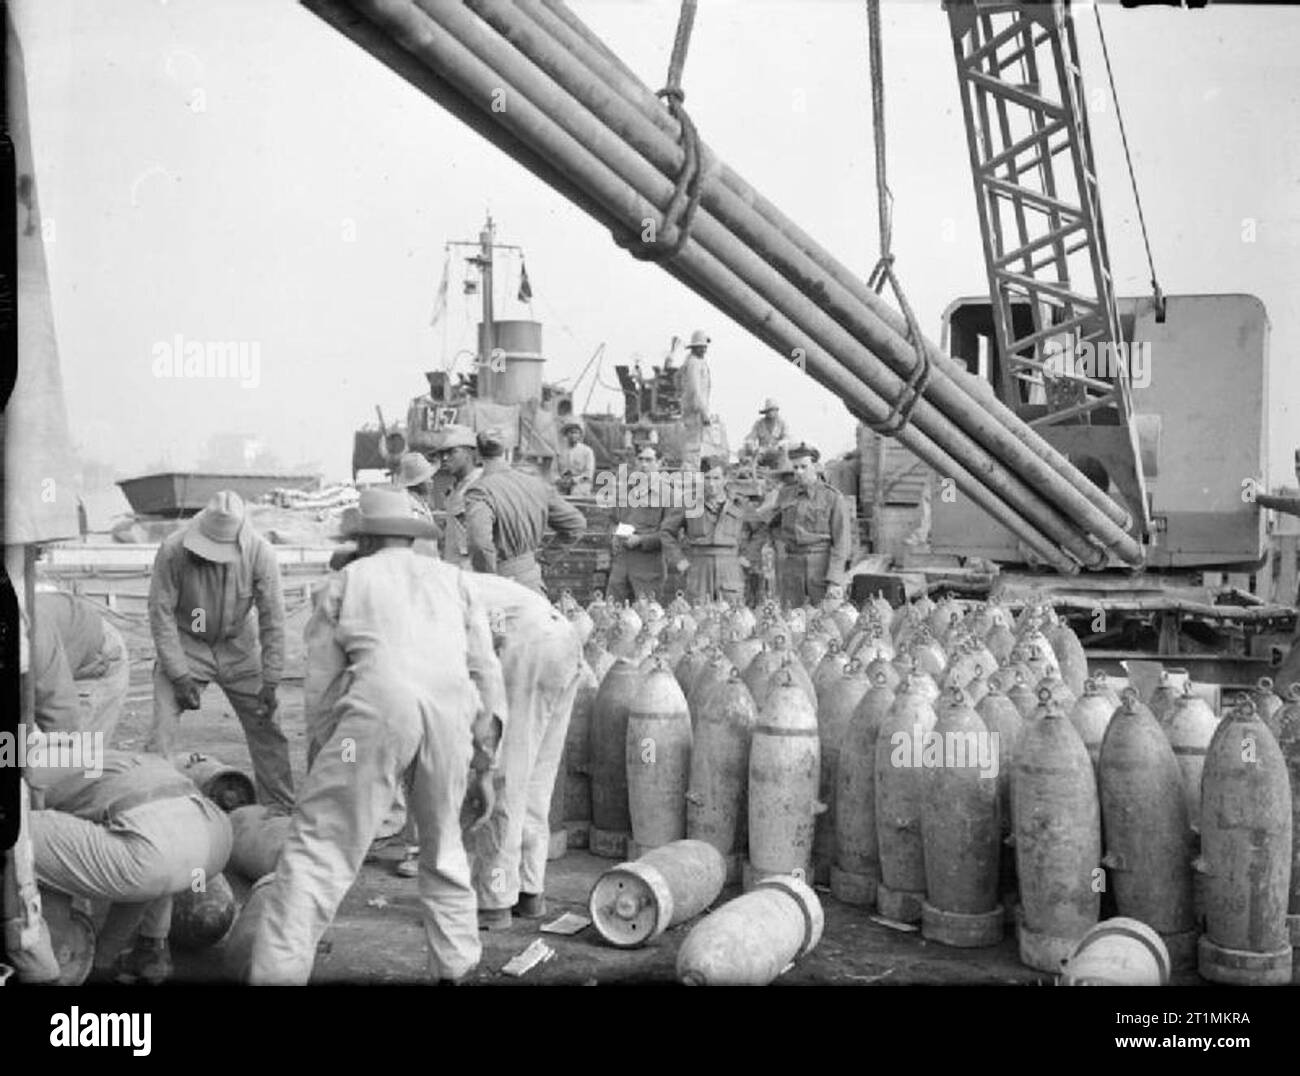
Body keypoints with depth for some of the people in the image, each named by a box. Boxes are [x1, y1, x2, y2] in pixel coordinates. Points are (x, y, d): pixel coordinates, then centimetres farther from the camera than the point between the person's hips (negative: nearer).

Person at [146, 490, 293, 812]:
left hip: (238, 647, 1)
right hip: (185, 645, -1)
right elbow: (161, 614, -16)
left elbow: (273, 621, -14)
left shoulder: (260, 554, -22)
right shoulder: (173, 551, -25)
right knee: (163, 728, -11)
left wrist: (270, 683, -14)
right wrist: (179, 675, -19)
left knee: (265, 726, 2)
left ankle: (280, 808, 14)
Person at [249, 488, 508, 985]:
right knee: (442, 846, 22)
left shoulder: (343, 581, 25)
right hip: (451, 708, 3)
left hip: (378, 705, -3)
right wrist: (483, 769, 24)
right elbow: (486, 675, 22)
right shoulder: (451, 578, 30)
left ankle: (278, 971, -6)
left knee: (318, 843, 2)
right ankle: (454, 967, 24)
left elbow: (319, 691, 18)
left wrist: (332, 768, 26)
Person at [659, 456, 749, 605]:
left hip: (730, 572, 1)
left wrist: (746, 556, 9)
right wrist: (678, 559, 5)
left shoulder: (738, 504, 6)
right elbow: (666, 531, 15)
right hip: (698, 573, 0)